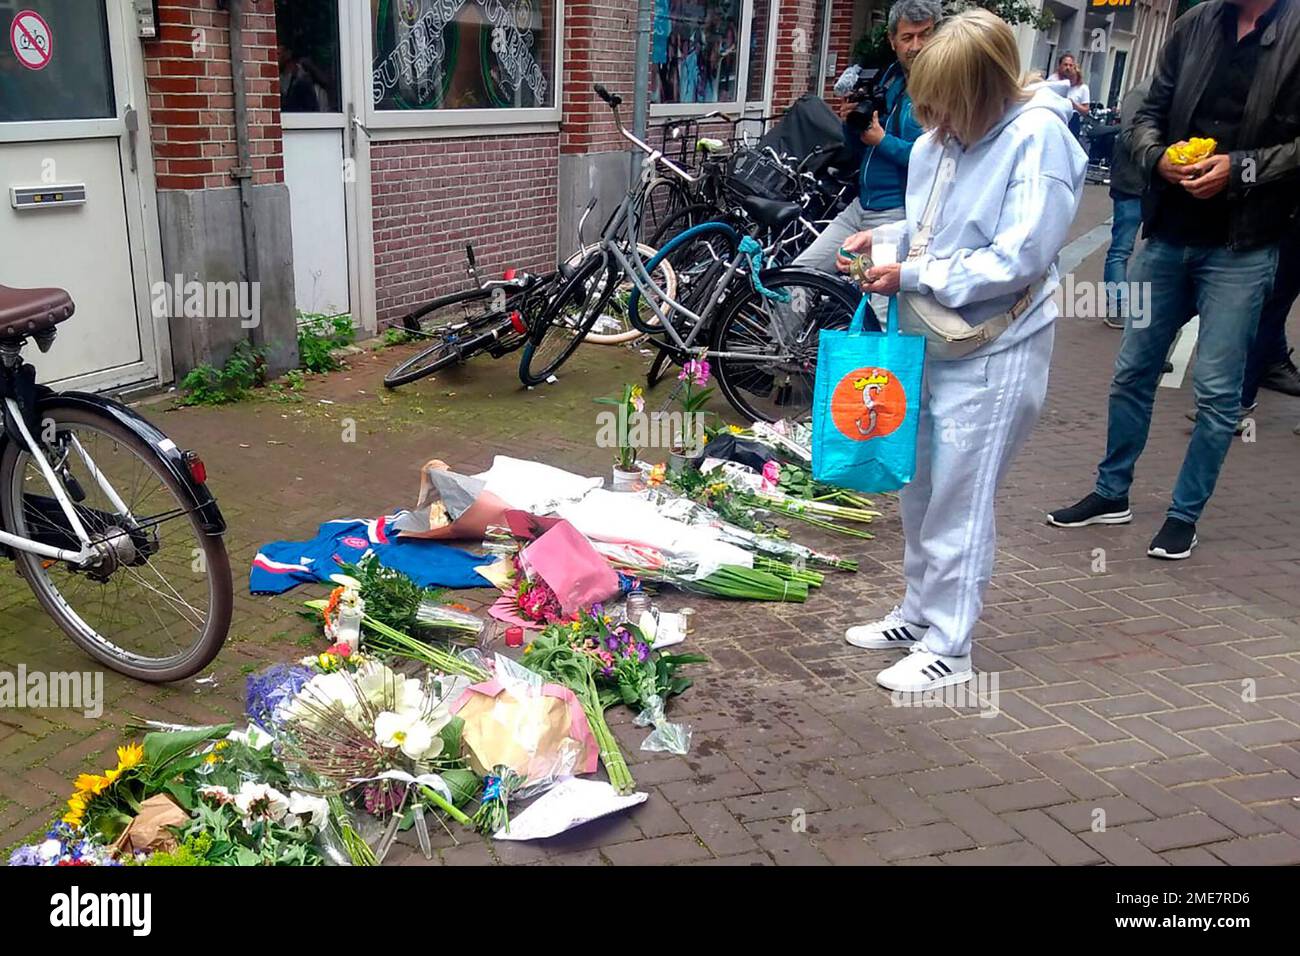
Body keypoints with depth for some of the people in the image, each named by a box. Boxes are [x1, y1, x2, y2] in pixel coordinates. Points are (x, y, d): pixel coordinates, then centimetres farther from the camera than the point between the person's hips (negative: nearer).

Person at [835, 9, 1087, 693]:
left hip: (992, 353, -7)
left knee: (959, 502, 0)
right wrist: (884, 241, -3)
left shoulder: (1037, 138, -16)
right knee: (920, 490, 16)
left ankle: (947, 648, 15)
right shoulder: (935, 143, 3)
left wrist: (910, 276, -20)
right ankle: (920, 614, 34)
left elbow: (1017, 260, -22)